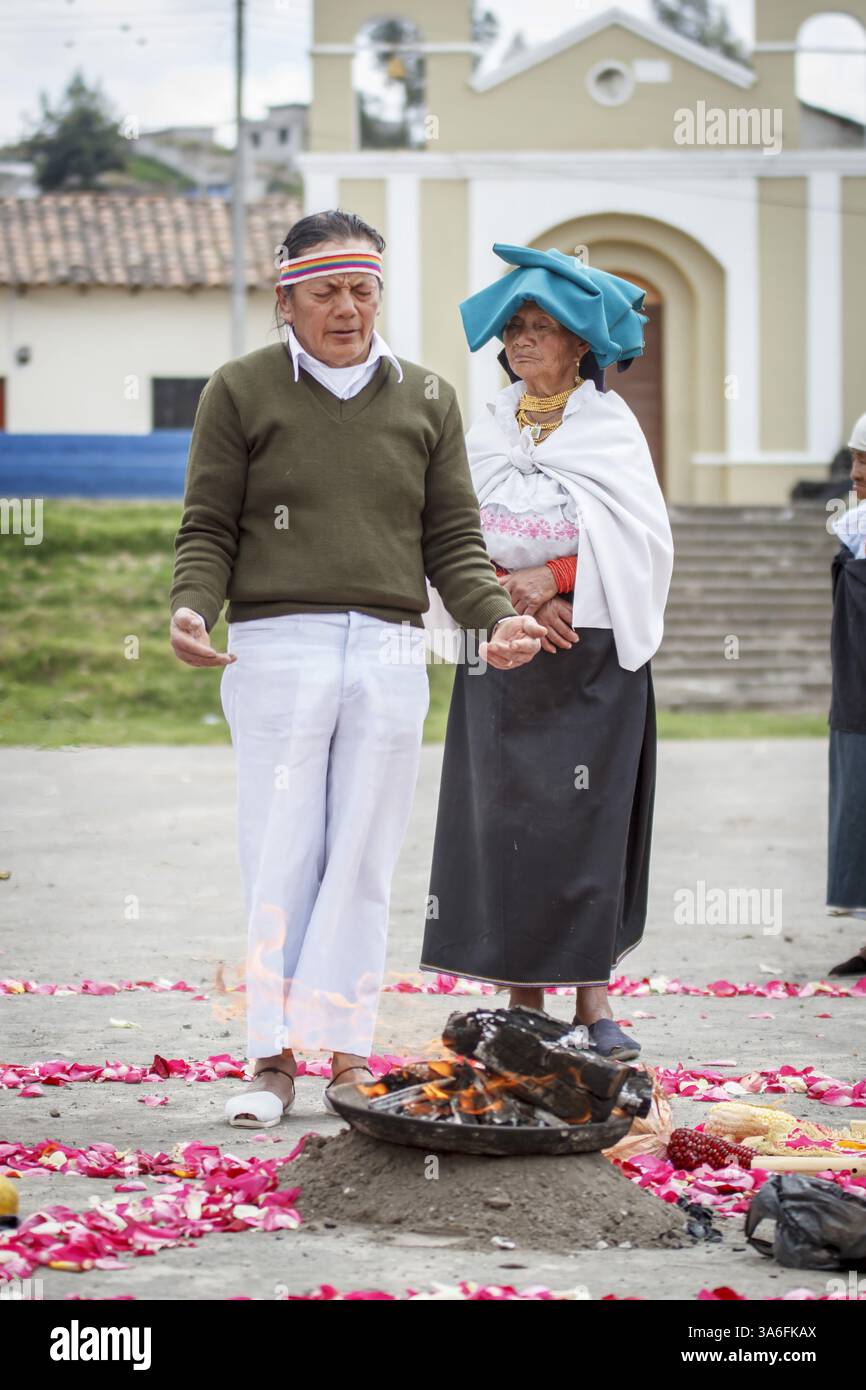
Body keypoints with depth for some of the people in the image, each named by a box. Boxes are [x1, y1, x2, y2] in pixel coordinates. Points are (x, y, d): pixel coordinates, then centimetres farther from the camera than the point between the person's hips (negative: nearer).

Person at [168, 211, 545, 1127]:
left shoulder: (425, 400, 14)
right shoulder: (241, 392, 7)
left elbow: (453, 539, 13)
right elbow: (208, 528, 6)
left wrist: (495, 616, -4)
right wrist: (191, 607, -13)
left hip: (390, 653, 2)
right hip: (277, 647, -2)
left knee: (363, 860, 3)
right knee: (279, 856, -4)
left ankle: (348, 1052, 9)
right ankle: (273, 1057, 1)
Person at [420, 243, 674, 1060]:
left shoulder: (610, 424, 3)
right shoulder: (487, 430, 11)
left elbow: (642, 541, -5)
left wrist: (550, 577, -14)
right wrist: (513, 595, -11)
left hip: (592, 655, -3)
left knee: (588, 820, -7)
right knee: (504, 818, -2)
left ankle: (593, 1005, -4)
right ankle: (524, 1001, 3)